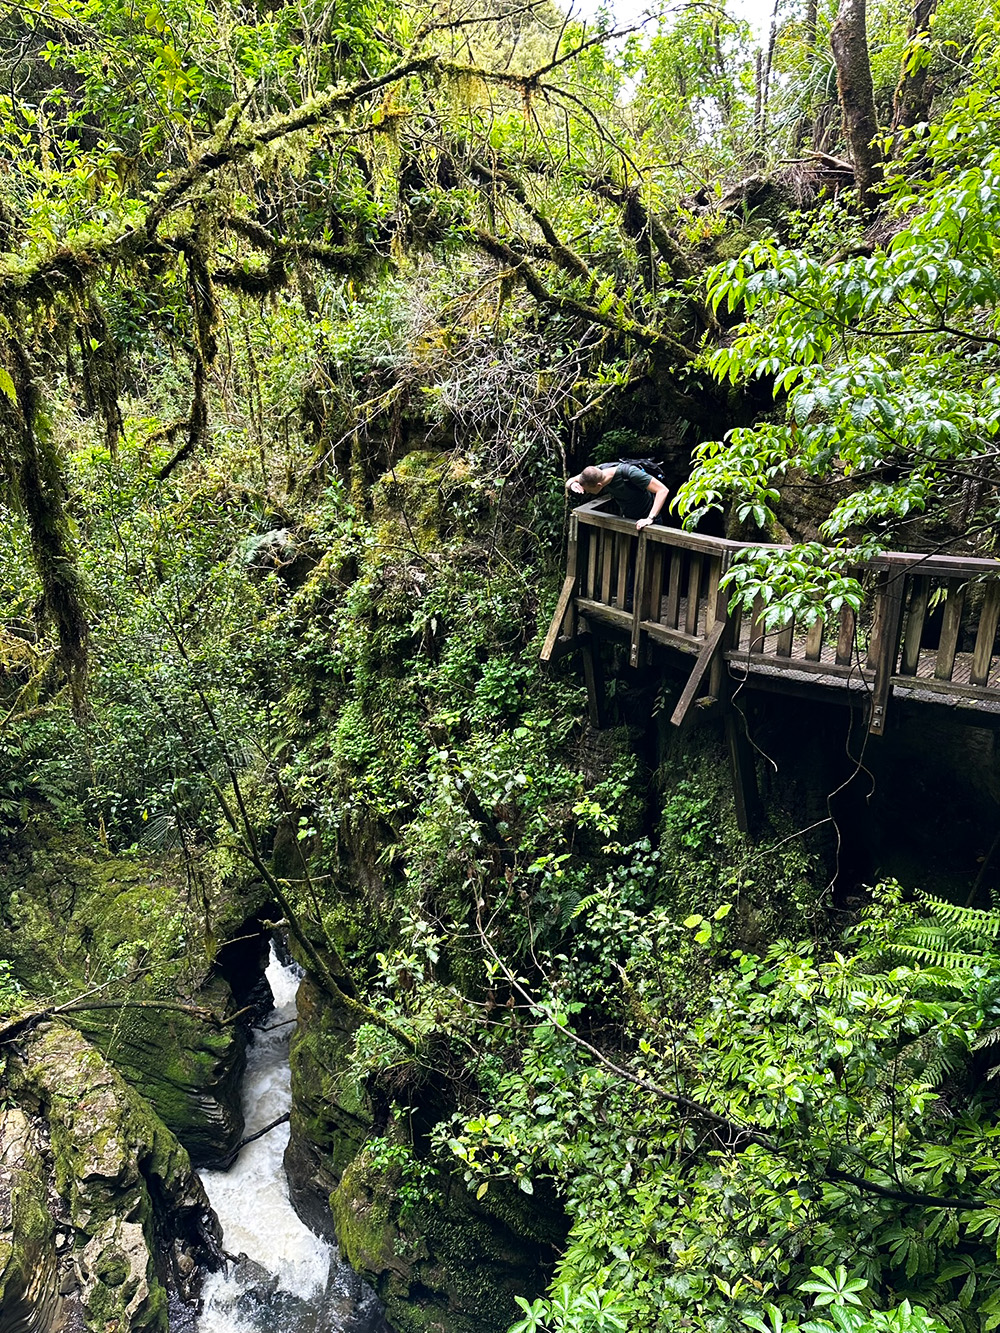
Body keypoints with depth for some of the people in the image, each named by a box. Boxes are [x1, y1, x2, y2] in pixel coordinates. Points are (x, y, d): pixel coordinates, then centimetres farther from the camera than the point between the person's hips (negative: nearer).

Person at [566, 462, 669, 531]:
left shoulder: (629, 473, -36)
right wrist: (572, 484, -28)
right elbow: (570, 481, -3)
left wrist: (650, 518, -42)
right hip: (627, 519, 6)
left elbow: (663, 490, -36)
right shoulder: (600, 470, -18)